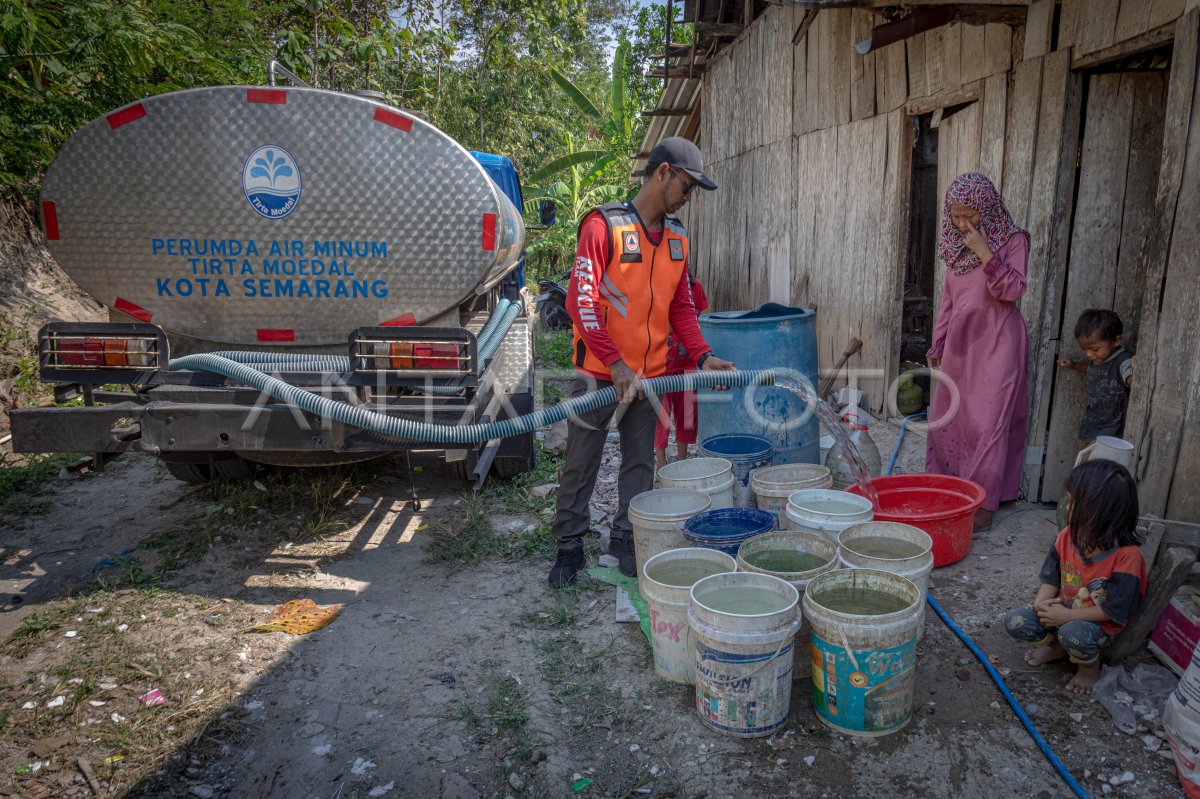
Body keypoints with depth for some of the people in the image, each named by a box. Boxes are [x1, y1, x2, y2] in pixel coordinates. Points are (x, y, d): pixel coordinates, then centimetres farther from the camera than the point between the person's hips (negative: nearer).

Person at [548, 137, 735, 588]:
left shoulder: (677, 238, 9)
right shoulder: (604, 226, -13)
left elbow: (681, 306, 13)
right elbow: (581, 302, -18)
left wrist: (703, 355, -1)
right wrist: (615, 364, -23)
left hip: (650, 375, 6)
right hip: (600, 373, -6)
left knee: (640, 463, 12)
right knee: (581, 465, 5)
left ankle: (626, 541, 27)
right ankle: (569, 546, 20)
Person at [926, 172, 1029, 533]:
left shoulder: (1012, 240, -4)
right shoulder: (957, 245, 12)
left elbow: (1012, 290, -14)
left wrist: (986, 253, -21)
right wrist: (938, 343, 16)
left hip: (996, 341, -6)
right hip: (960, 341, 6)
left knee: (988, 421, -7)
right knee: (946, 417, 7)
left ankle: (983, 504, -1)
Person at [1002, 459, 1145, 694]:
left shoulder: (1127, 556, -26)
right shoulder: (1068, 536, -9)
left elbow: (1114, 610, -23)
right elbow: (1051, 578, 2)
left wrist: (1068, 616, -24)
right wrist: (1041, 602, -17)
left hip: (1097, 625, -5)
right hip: (1062, 613, 5)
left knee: (1073, 633, -36)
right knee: (1014, 622, -15)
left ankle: (1090, 665, -1)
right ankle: (1057, 646, 13)